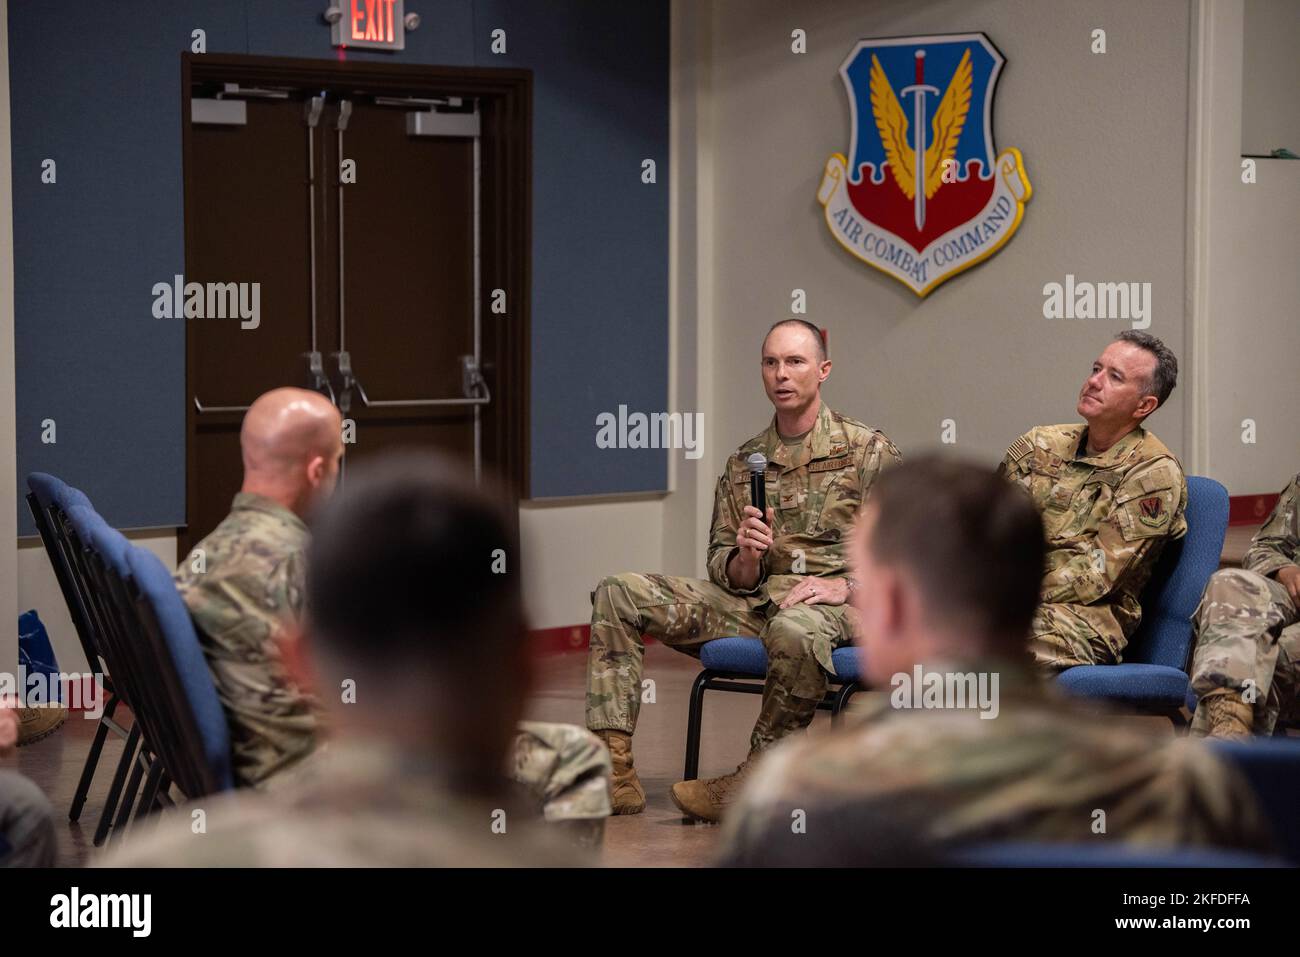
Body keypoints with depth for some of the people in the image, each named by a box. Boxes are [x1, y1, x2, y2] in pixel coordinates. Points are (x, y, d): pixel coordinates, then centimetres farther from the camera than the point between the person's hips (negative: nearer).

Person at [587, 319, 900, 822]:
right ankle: (614, 768, -19)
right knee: (618, 593, -9)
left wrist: (845, 584, -17)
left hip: (831, 606, -5)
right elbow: (722, 568, 15)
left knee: (794, 629, -43)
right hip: (752, 600, 5)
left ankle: (755, 779, -24)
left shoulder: (868, 450, 3)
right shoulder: (743, 463, 16)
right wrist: (746, 559, -9)